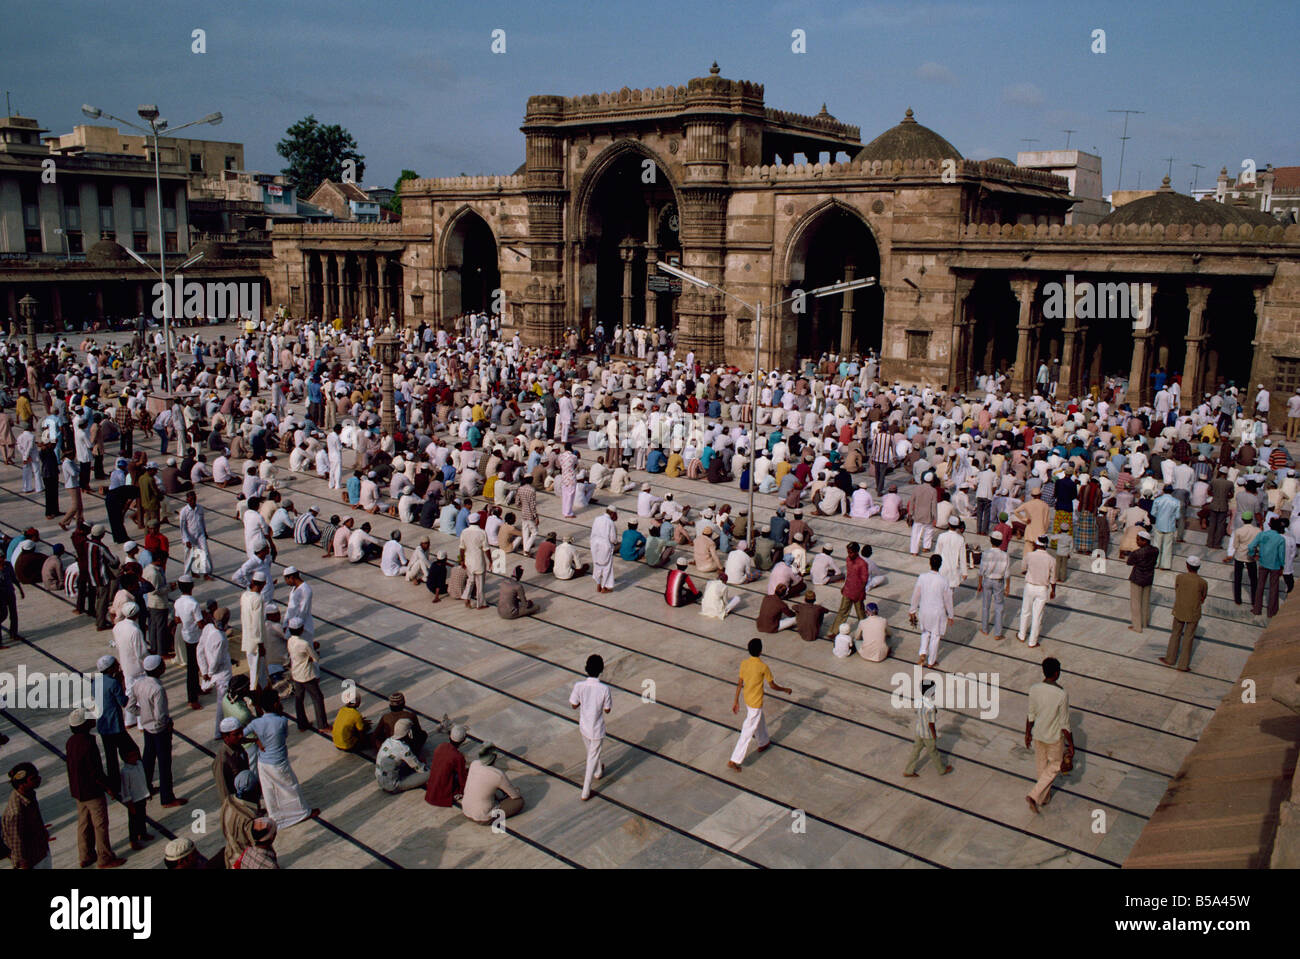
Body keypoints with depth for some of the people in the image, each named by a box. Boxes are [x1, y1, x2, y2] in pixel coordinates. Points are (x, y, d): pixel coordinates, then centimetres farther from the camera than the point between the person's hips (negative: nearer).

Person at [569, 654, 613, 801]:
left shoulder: (579, 685, -20)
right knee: (593, 757, 12)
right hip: (597, 729, -3)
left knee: (591, 752, 30)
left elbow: (574, 705, -6)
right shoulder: (604, 689, -25)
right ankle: (585, 792, 17)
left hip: (584, 727, 3)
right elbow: (607, 710, -12)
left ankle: (598, 772, 57)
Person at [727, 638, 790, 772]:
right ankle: (734, 761, 1)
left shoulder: (744, 664, -7)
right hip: (756, 703, -7)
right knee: (747, 732, 0)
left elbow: (740, 684, 1)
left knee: (759, 721, 32)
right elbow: (773, 686, -13)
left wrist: (736, 701, 11)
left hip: (747, 699, 7)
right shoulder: (763, 667, -24)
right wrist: (786, 689, 6)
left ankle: (764, 743, 55)